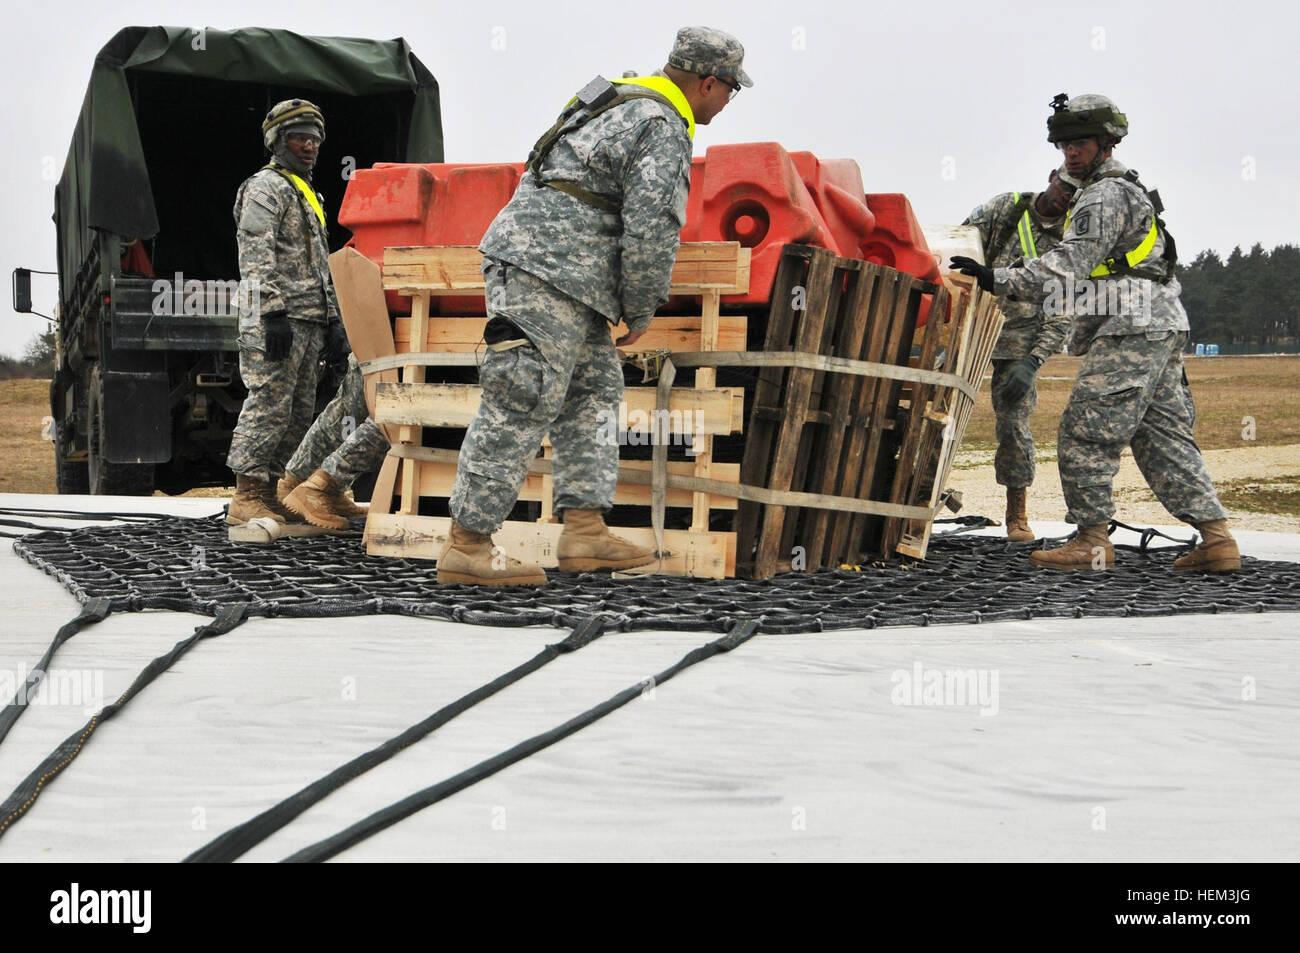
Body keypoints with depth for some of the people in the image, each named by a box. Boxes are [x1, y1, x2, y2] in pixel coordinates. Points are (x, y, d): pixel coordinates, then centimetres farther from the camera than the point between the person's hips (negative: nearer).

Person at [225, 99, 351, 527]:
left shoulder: (308, 195, 25)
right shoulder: (265, 187, -5)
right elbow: (257, 258, -16)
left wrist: (333, 320, 21)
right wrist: (274, 314, -23)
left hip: (308, 321, 10)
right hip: (276, 320, -10)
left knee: (298, 410, 9)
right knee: (268, 404, -12)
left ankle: (269, 493, 13)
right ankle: (246, 498, -11)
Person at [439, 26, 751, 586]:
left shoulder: (621, 101, 22)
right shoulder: (663, 130, -10)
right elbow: (651, 229, -16)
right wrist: (642, 312, -3)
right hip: (549, 271, -11)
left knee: (594, 390, 12)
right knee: (521, 408, -10)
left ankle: (584, 531, 7)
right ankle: (466, 547, -9)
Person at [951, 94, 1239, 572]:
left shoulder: (1104, 196, -9)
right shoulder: (1132, 189, 25)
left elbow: (1070, 265, -19)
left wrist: (998, 279, -21)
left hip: (1132, 333, -11)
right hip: (1162, 328, 11)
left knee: (1085, 431, -7)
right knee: (1164, 436, 10)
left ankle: (1092, 541, -4)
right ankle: (1217, 538, 6)